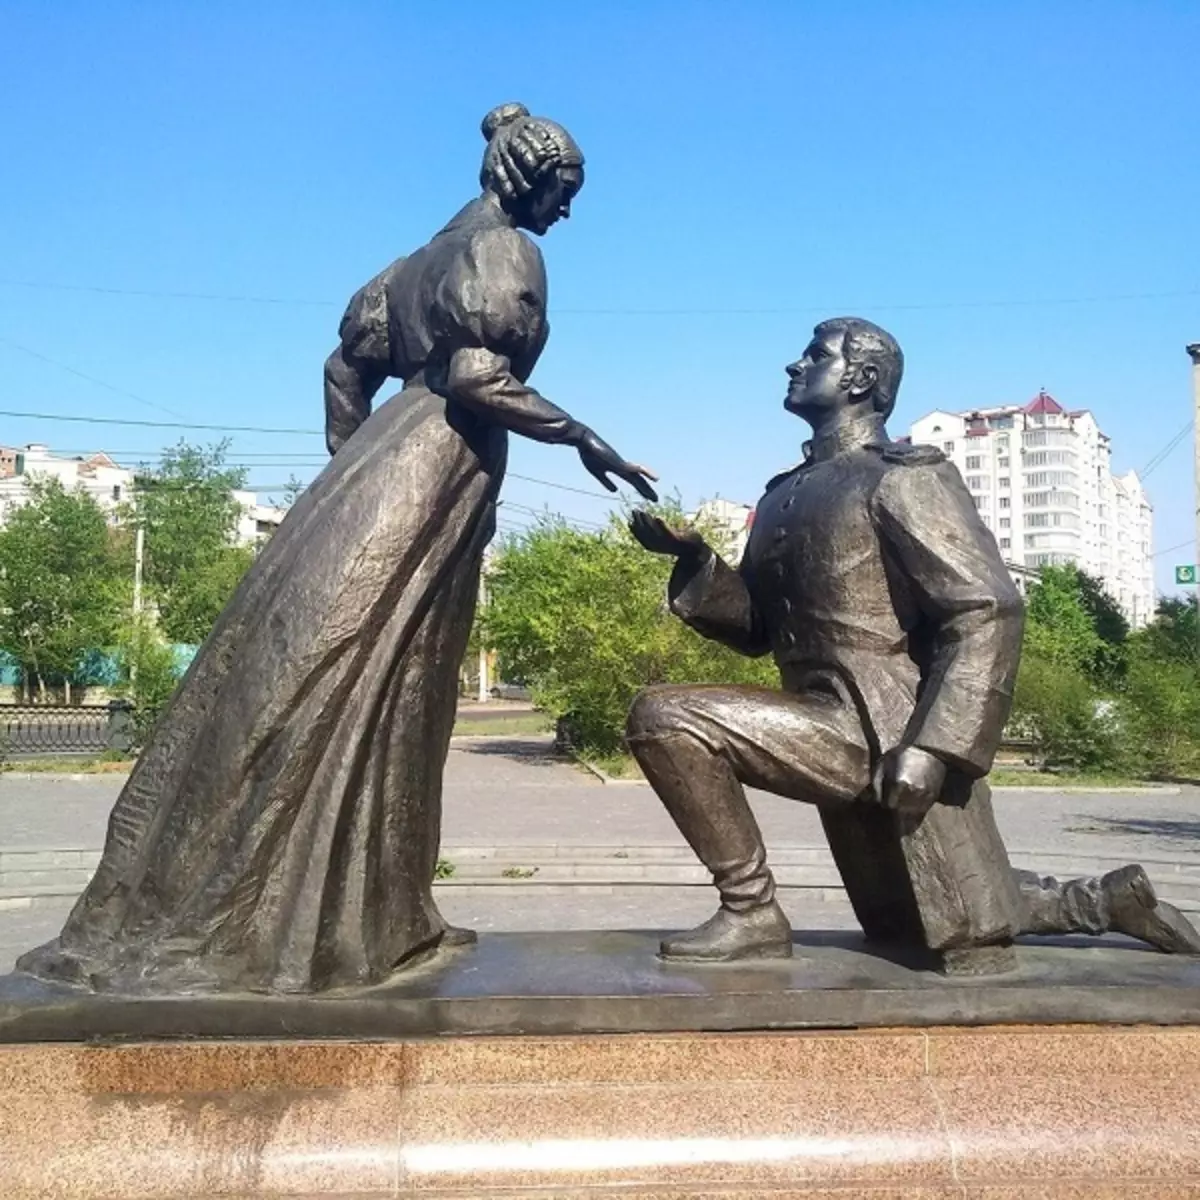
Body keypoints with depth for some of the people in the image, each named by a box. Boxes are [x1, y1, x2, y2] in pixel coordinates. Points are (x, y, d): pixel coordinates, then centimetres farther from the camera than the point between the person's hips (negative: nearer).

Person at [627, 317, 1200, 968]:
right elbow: (757, 627, 18)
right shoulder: (785, 496, 16)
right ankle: (1106, 899, 36)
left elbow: (989, 612, -17)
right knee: (902, 930, 20)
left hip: (896, 739, -8)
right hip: (842, 735, 9)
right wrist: (696, 559, 1)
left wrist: (933, 746, -26)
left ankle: (752, 913, -1)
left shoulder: (904, 477, -8)